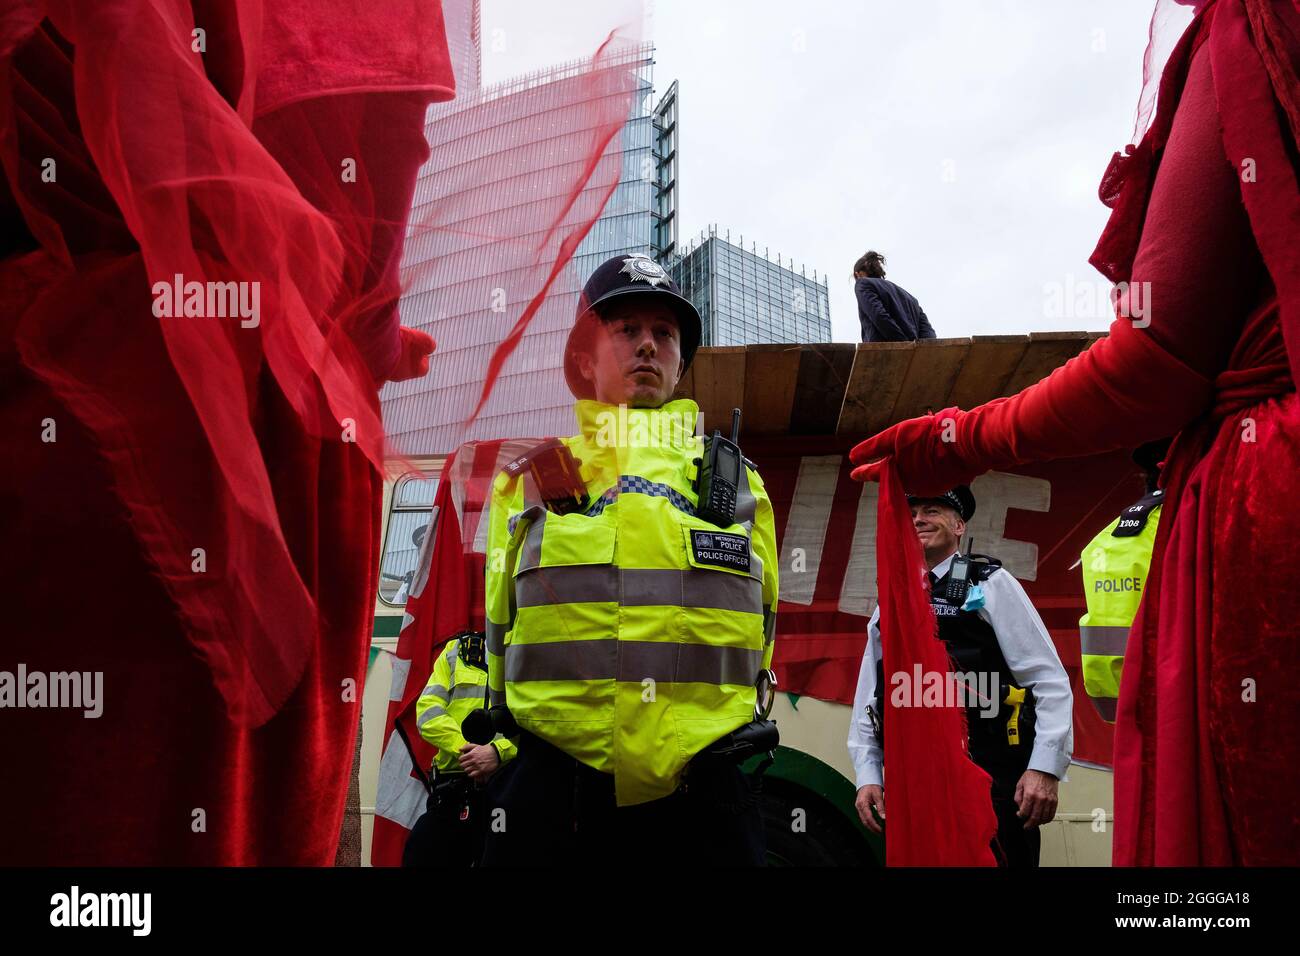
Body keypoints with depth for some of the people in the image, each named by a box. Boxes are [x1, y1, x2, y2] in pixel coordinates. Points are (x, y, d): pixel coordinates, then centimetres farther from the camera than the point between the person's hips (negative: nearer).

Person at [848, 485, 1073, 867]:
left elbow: (1050, 682, -3)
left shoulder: (989, 584, 3)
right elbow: (867, 699, 17)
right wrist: (868, 777, 8)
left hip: (990, 785, -4)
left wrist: (1044, 769, -12)